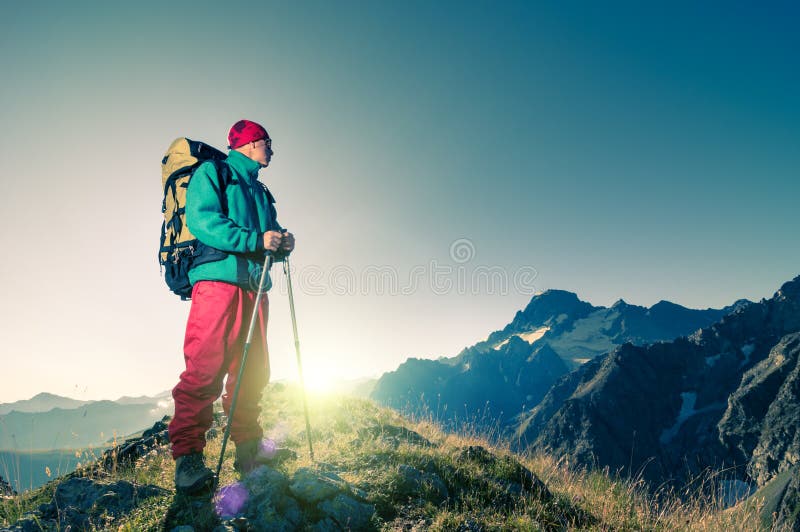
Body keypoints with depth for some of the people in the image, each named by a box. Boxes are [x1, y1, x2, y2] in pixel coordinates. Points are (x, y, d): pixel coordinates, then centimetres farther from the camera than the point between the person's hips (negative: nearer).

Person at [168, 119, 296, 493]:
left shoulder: (258, 190, 28)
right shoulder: (211, 173, 5)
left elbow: (269, 236, 25)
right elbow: (201, 221, -12)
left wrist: (282, 244, 0)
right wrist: (256, 240, -18)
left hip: (253, 285, 8)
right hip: (217, 279, -8)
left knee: (252, 371, 6)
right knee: (205, 368, -13)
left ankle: (248, 448, 14)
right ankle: (188, 457, -9)